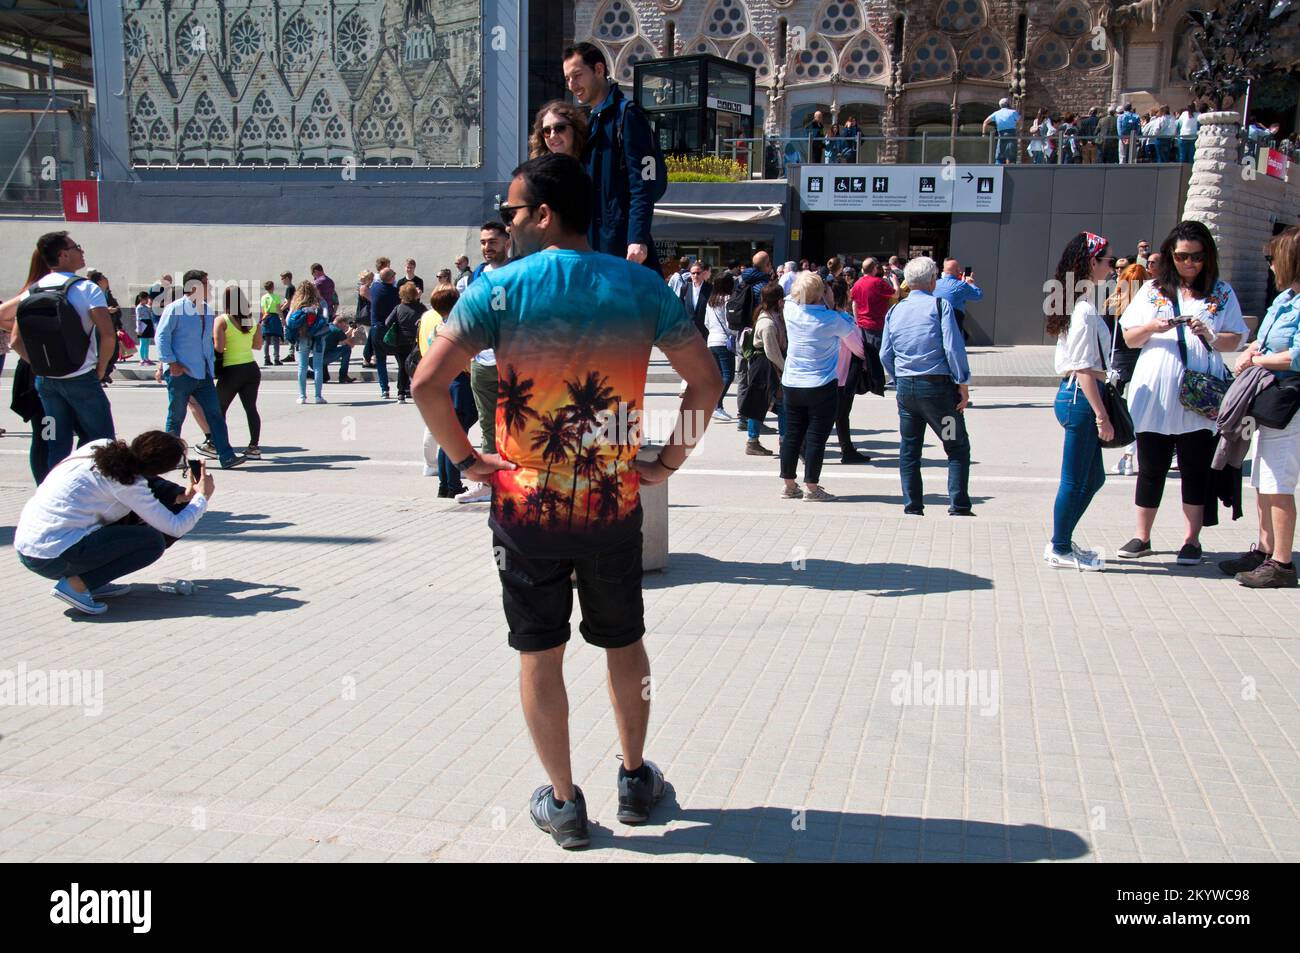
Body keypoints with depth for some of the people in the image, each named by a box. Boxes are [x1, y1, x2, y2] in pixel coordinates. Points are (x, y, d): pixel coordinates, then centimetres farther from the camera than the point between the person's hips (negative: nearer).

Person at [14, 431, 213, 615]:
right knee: (153, 541, -5)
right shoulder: (127, 484, -18)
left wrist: (182, 496, 13)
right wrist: (202, 496, 4)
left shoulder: (103, 447, 2)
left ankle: (93, 581, 11)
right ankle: (75, 585, -8)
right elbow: (176, 528, -12)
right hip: (52, 558, -8)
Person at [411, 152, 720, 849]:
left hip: (527, 505, -2)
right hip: (615, 504, 2)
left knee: (540, 654, 12)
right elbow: (706, 380, -1)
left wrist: (465, 458, -2)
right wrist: (670, 460, 6)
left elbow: (428, 383, -15)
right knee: (624, 642, 20)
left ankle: (563, 803, 20)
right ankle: (634, 779, 33)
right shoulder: (641, 286, -2)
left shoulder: (499, 288, -9)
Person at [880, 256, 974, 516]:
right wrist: (963, 383, -7)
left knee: (909, 449, 13)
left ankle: (912, 508, 14)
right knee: (958, 447, 5)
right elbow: (953, 347, -13)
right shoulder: (939, 305, -7)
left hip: (905, 387, 5)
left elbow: (885, 355, 10)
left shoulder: (894, 311, 8)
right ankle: (958, 507, 0)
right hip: (937, 386, -5)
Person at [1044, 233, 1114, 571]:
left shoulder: (1078, 306, 14)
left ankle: (1062, 542, 26)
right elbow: (1084, 369, -20)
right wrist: (1102, 416, -18)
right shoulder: (1085, 311, -16)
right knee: (1075, 480, 1)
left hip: (1074, 395, 10)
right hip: (1080, 398, -10)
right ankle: (1060, 550, 12)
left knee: (1093, 477, 17)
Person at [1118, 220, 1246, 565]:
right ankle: (1142, 537, 17)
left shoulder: (1222, 294, 9)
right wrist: (1152, 327, -11)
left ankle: (1191, 540, 11)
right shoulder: (1153, 291, 10)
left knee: (1196, 469, 2)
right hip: (1154, 396, 1)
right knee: (1151, 468, 6)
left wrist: (1209, 334, -14)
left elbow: (1235, 340, 6)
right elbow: (1129, 338, 8)